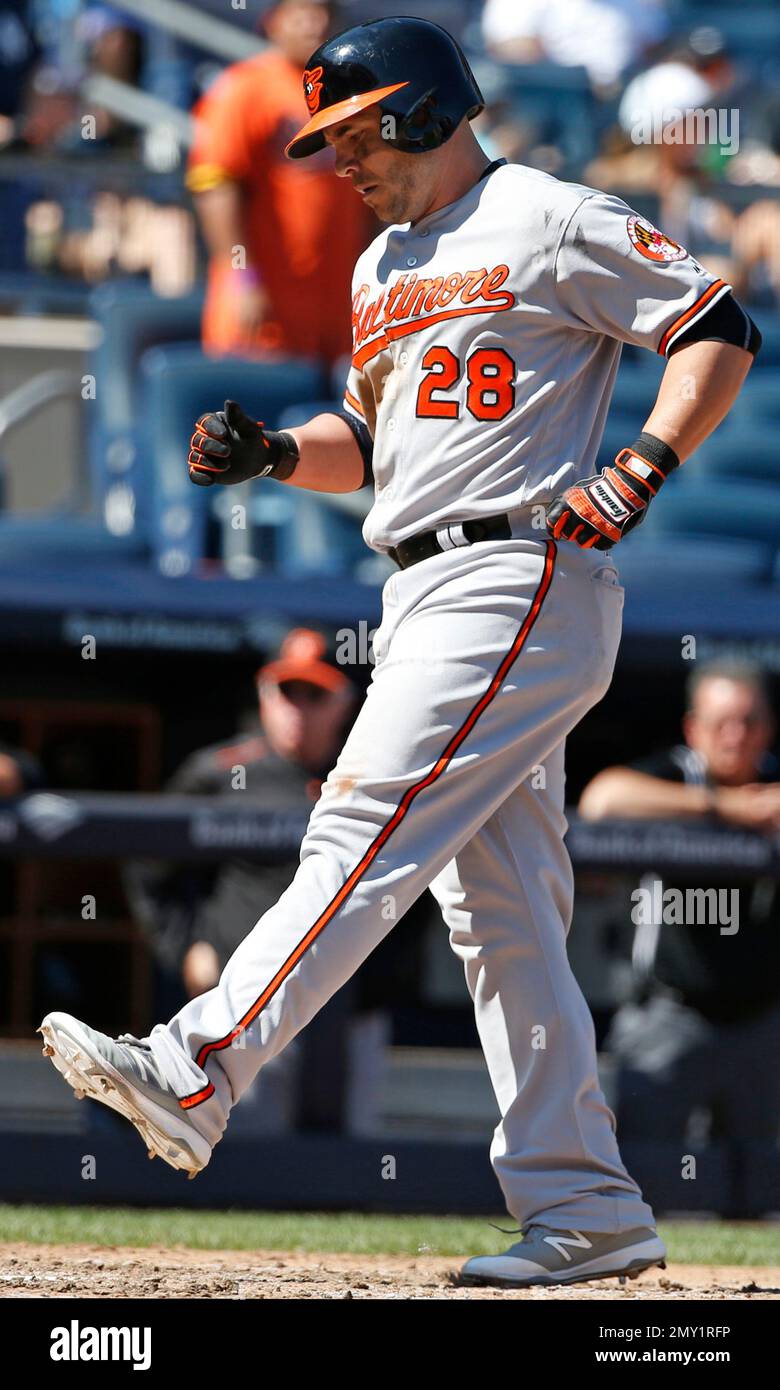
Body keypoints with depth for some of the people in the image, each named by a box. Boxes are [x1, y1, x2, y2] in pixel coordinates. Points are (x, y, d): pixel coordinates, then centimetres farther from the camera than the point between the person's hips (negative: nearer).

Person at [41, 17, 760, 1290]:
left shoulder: (549, 222, -4)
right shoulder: (384, 268, 22)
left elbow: (721, 332, -6)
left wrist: (642, 466, -19)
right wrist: (274, 455, 9)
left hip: (519, 586, -10)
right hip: (424, 599, 10)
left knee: (364, 837, -17)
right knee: (500, 912, 5)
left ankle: (193, 1077, -25)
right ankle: (588, 1211, 6)